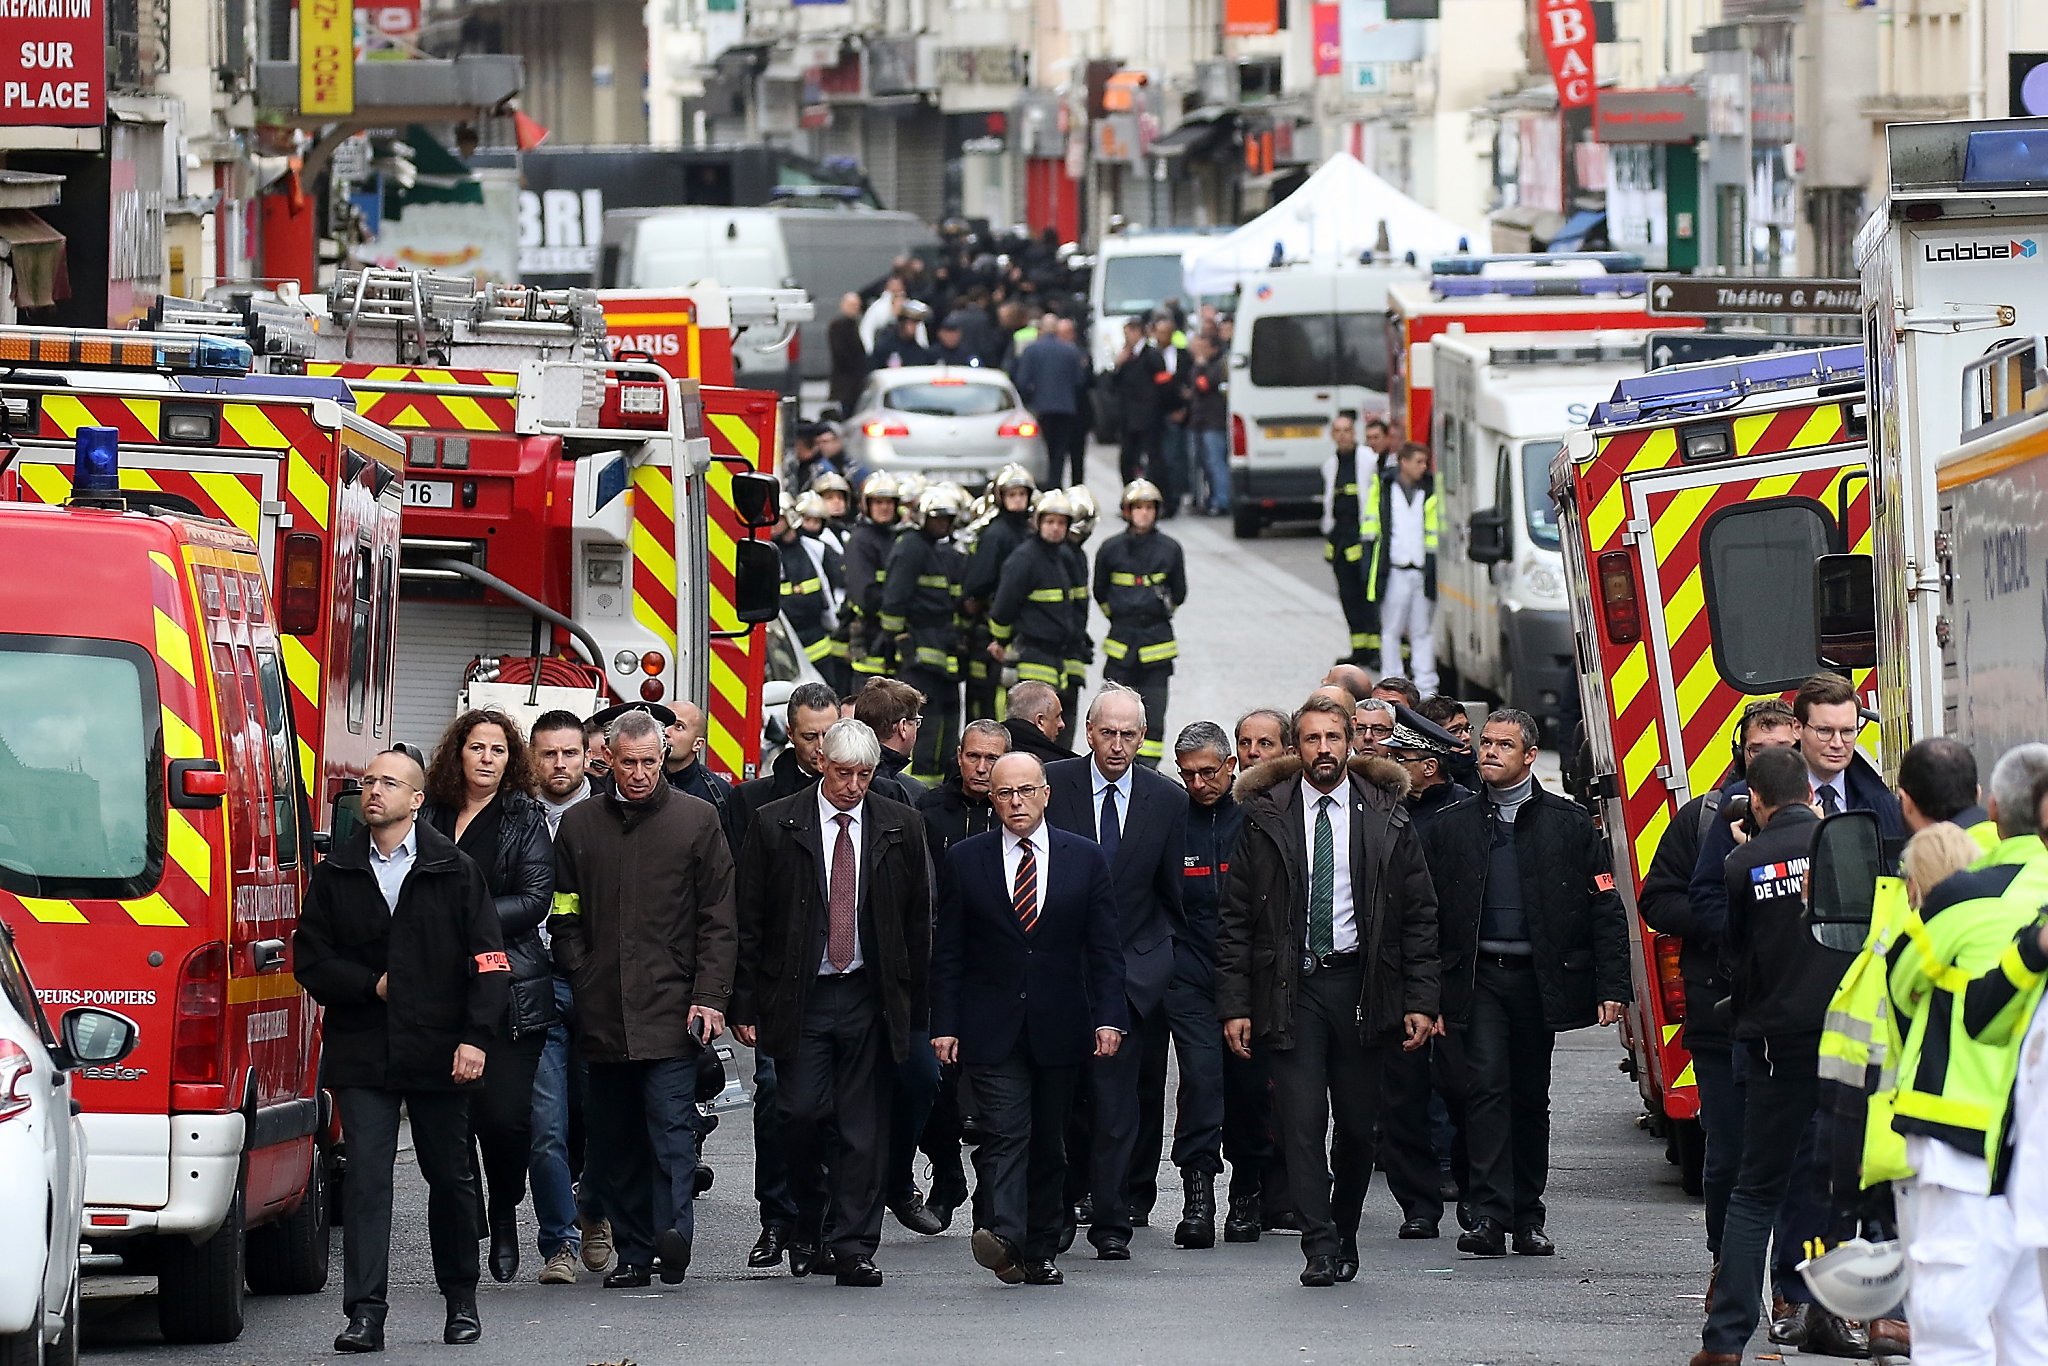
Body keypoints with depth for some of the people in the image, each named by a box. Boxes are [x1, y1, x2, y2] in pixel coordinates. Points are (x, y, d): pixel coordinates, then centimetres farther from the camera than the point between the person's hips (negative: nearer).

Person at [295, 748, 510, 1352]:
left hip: (438, 1052, -1)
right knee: (366, 1177, -8)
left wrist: (476, 1037, -11)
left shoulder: (455, 871, 2)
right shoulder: (335, 874, 7)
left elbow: (488, 961, -1)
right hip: (362, 1053, 1)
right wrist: (371, 985, -7)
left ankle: (461, 1302, 25)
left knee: (450, 1178, 10)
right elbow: (310, 958, 7)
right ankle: (365, 1313, -10)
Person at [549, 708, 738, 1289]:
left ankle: (673, 1232, -23)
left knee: (670, 1124, -14)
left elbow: (719, 919, 4)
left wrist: (710, 996, -5)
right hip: (603, 1015, 3)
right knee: (613, 1137, 4)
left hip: (672, 1006, -3)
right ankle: (633, 1252, 8)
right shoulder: (580, 825, 13)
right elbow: (564, 915, 17)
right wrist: (582, 975, 3)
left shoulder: (697, 820, 6)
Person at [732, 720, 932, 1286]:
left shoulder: (900, 828, 5)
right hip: (800, 998, -1)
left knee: (863, 1129, 0)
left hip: (872, 999, 1)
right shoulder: (775, 825, 0)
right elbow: (748, 923, 1)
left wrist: (915, 1004, 5)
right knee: (801, 1112, -6)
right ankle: (808, 1224, 17)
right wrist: (746, 1005, -4)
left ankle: (853, 1249, 4)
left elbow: (919, 921, 9)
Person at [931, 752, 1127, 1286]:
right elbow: (947, 953, 5)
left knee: (1049, 1143, 8)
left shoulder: (1085, 858, 6)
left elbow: (1104, 947, 5)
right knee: (1005, 1133, -16)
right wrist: (945, 1024, -3)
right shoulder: (966, 860, 4)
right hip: (992, 1030, -2)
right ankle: (1005, 1237, -29)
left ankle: (1040, 1252, 15)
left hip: (1059, 1027, 2)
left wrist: (1108, 1018, -5)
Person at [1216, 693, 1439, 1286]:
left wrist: (1420, 1001, -1)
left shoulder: (1386, 819, 4)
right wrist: (1234, 1005, -3)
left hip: (1360, 985, 1)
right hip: (1290, 987, -1)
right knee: (1302, 1122, -7)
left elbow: (1419, 917, 6)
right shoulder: (1265, 819, 3)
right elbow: (1236, 921, 4)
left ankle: (1346, 1231, 24)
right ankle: (1320, 1248, -5)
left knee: (1359, 1122, 5)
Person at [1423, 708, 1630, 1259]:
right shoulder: (1449, 827, 8)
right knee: (1486, 1087, -13)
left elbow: (1605, 909, 3)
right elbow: (1425, 913, 6)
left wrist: (1612, 986, -6)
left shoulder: (1569, 823, 5)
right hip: (1478, 979, 0)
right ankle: (1489, 1216, -18)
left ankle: (1527, 1219, 16)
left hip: (1539, 980, 0)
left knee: (1531, 1098, 8)